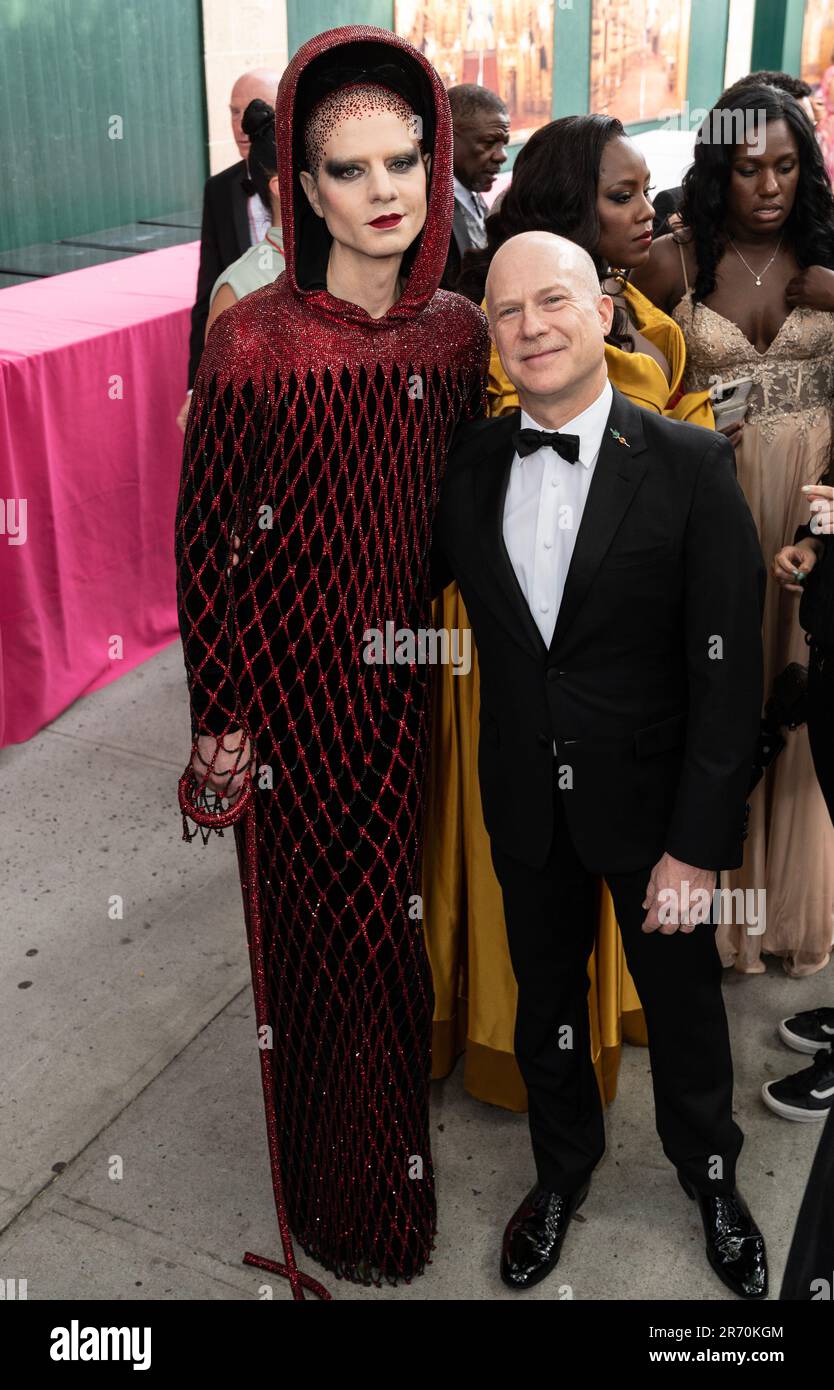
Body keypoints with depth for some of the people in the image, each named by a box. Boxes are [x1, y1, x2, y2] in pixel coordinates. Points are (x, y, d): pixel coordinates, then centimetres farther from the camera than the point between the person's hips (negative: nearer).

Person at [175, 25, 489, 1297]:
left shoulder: (458, 331, 0)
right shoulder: (255, 340, -15)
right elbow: (204, 536, -10)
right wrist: (218, 721, -8)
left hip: (408, 673, 4)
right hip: (294, 677, -4)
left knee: (396, 901, 18)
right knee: (322, 919, 10)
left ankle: (395, 1108, 46)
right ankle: (343, 1197, 33)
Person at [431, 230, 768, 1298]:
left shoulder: (691, 465, -15)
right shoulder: (467, 463, -4)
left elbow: (727, 672, -15)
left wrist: (696, 845, -16)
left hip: (652, 798, -2)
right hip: (524, 800, 3)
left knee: (682, 999, 18)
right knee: (545, 998, 21)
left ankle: (709, 1175, 47)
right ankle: (563, 1167, 49)